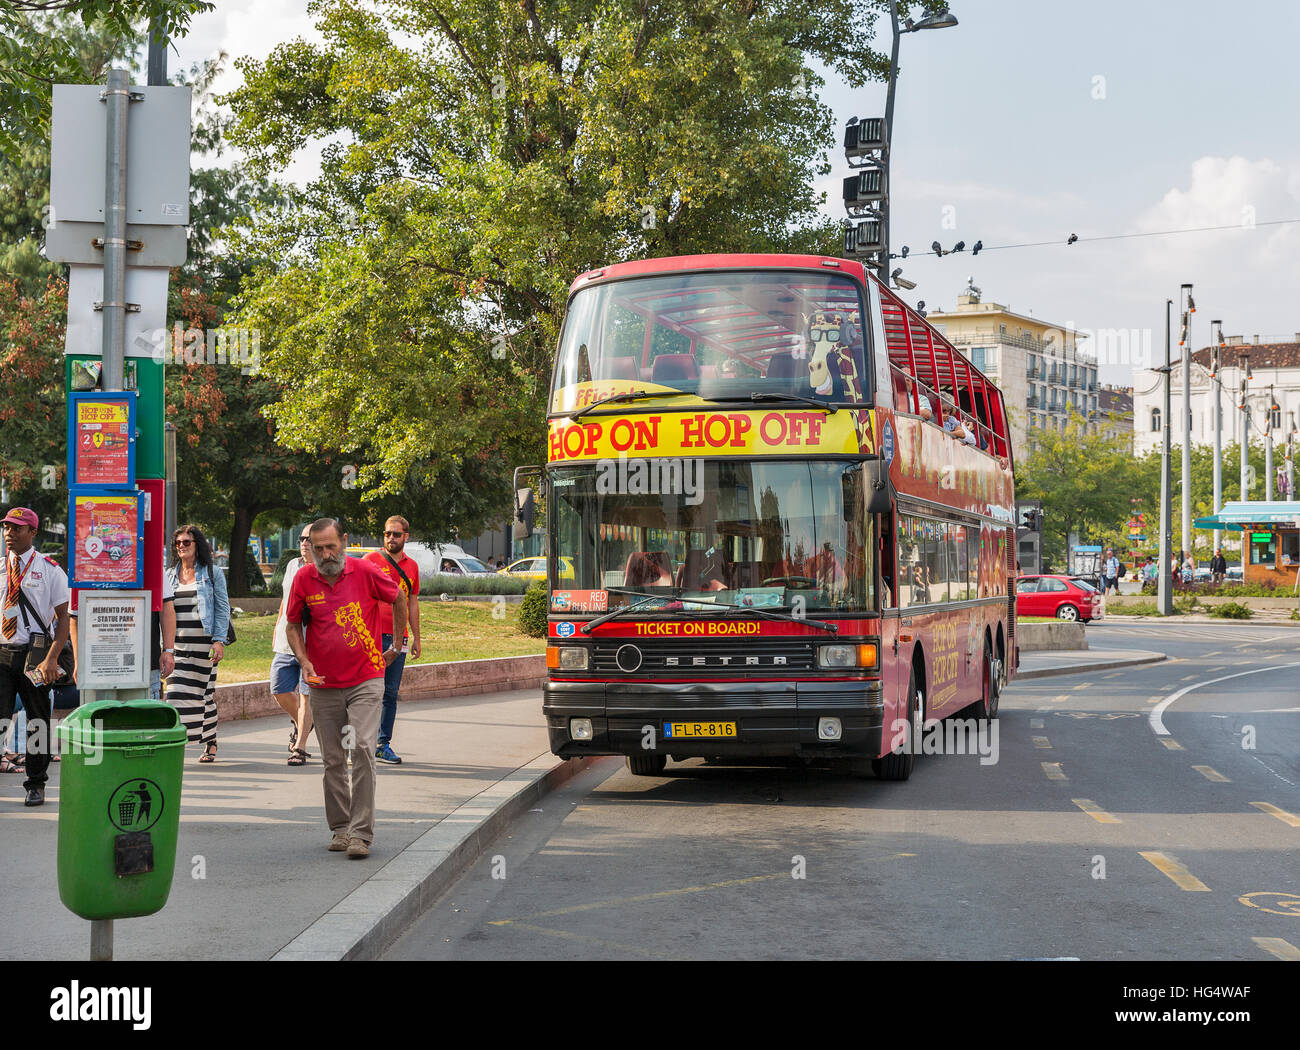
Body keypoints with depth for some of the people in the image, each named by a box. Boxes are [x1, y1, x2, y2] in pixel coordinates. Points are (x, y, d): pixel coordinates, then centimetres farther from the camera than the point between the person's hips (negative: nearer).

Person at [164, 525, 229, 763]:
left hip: (203, 642, -3)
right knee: (177, 692, -5)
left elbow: (222, 609, 0)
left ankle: (210, 743, 15)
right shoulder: (169, 574, 12)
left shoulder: (212, 573, 3)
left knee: (205, 693, 3)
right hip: (177, 643, 3)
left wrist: (219, 640, -10)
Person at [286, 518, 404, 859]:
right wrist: (304, 662, -6)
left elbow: (399, 598, 10)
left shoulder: (365, 571, -7)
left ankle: (361, 832, -10)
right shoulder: (304, 579, -2)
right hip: (324, 684, 2)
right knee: (332, 760, 8)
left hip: (366, 680, -2)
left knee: (363, 749, -14)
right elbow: (293, 625, 10)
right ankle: (340, 828, 21)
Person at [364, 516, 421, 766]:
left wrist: (416, 638, 16)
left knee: (391, 693, 5)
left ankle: (383, 744, 10)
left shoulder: (412, 567, 14)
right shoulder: (371, 560, 1)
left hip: (399, 638, 4)